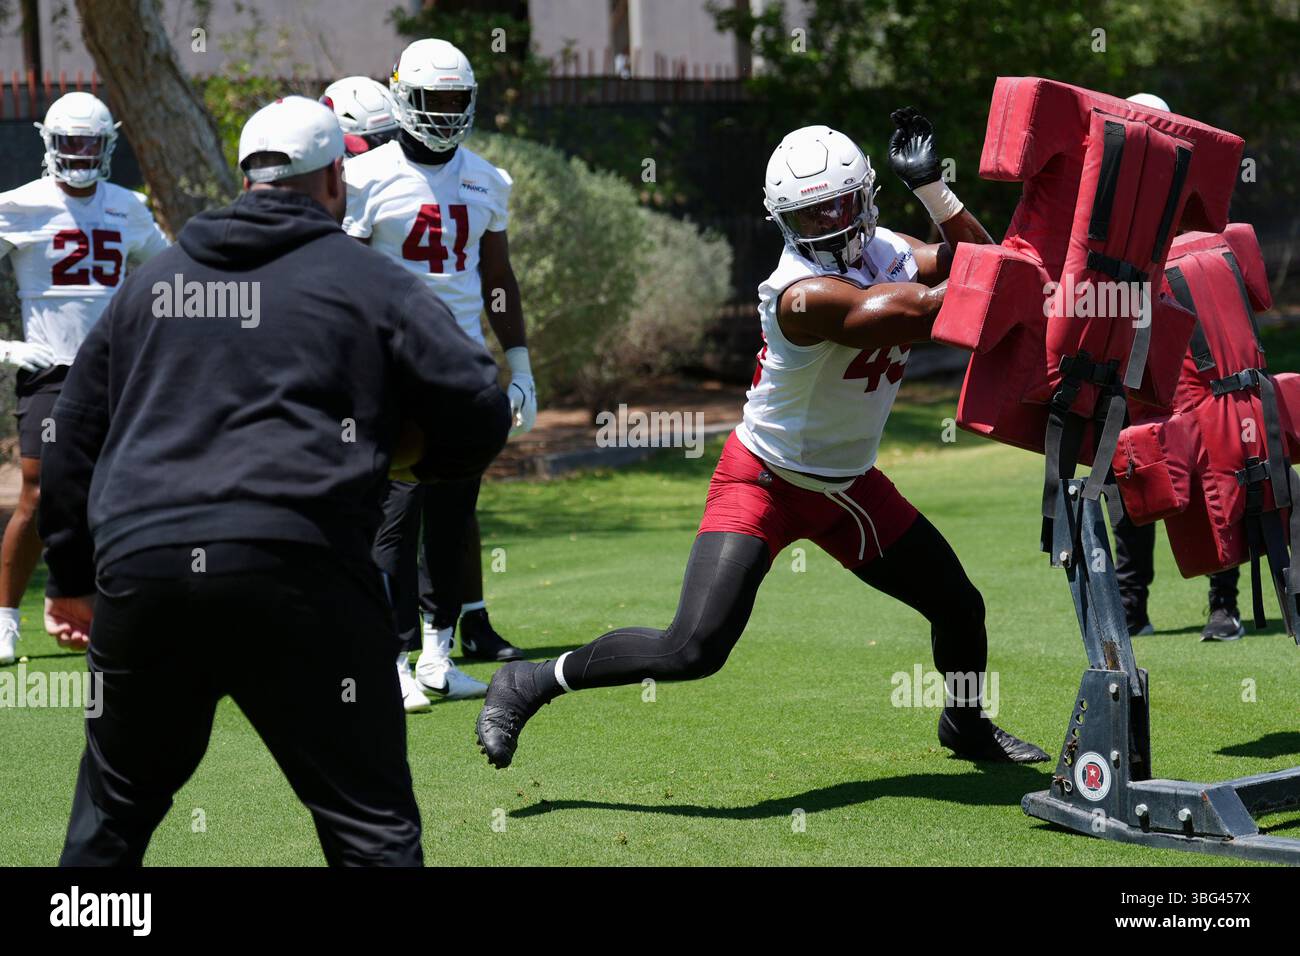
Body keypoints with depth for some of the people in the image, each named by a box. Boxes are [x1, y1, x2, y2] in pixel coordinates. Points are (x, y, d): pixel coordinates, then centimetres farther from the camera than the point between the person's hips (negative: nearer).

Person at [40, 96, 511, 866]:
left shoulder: (153, 282, 21)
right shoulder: (368, 282, 6)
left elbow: (76, 436, 24)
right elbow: (480, 413, 1)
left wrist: (73, 577, 31)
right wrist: (428, 462, 24)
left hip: (140, 569, 5)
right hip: (293, 571, -4)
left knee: (113, 808, 23)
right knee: (372, 822, 0)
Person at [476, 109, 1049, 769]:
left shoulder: (885, 249, -2)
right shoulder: (805, 293, -30)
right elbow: (925, 312, -31)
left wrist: (930, 185, -10)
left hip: (848, 484, 8)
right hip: (765, 483, -8)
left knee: (959, 609, 15)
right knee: (693, 650, -21)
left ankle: (965, 725, 46)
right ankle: (531, 683, -3)